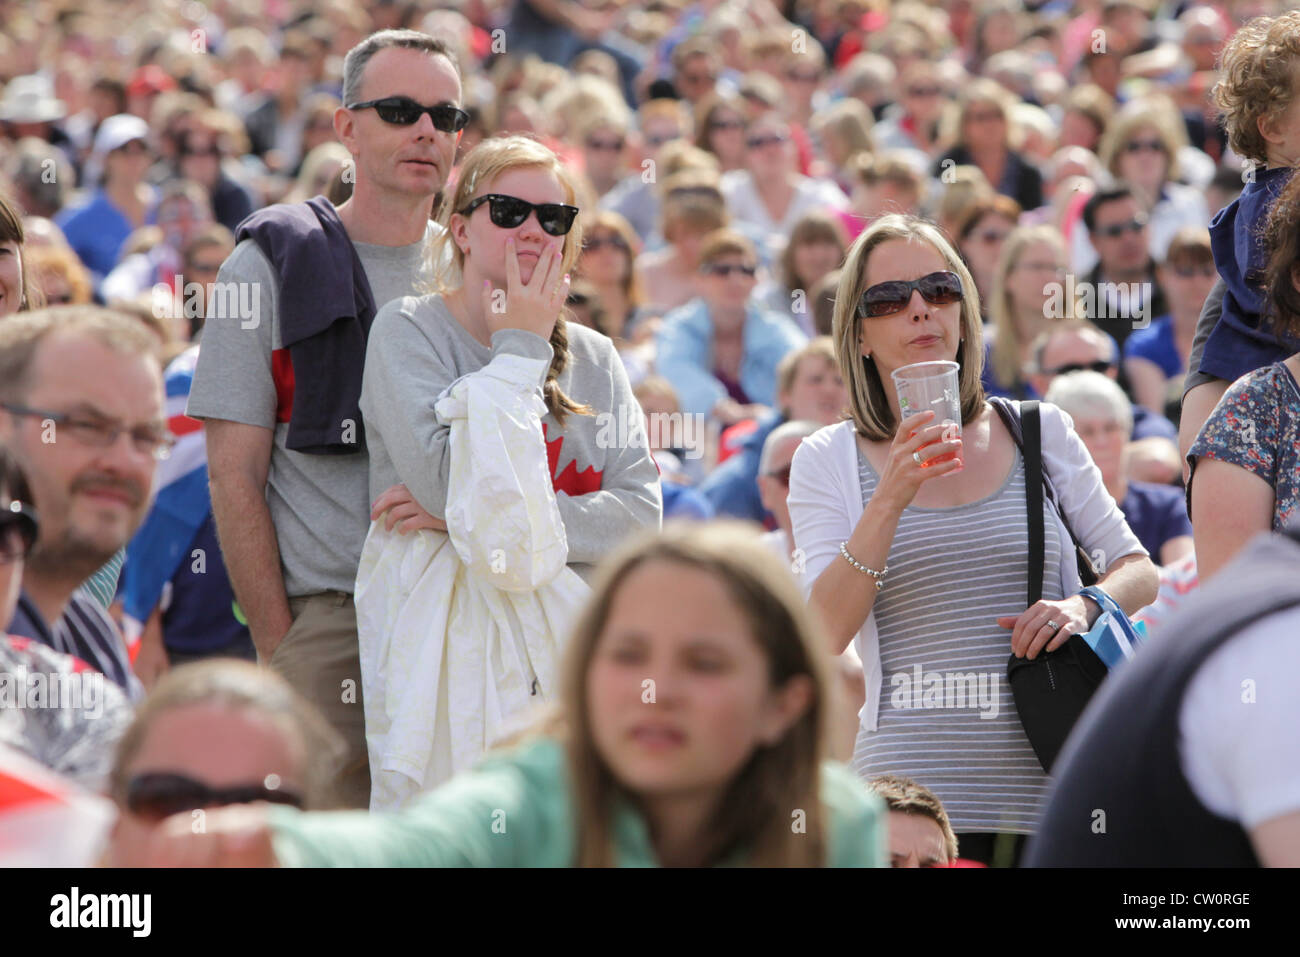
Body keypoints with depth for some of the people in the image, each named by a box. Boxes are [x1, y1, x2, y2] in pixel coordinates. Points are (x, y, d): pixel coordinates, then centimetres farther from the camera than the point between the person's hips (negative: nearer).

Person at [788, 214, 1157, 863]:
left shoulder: (1041, 432, 9)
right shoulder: (828, 460, 4)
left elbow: (1138, 571, 13)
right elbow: (826, 633, -8)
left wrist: (1084, 605, -9)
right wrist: (891, 498, -19)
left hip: (1049, 785, 2)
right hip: (914, 786, -2)